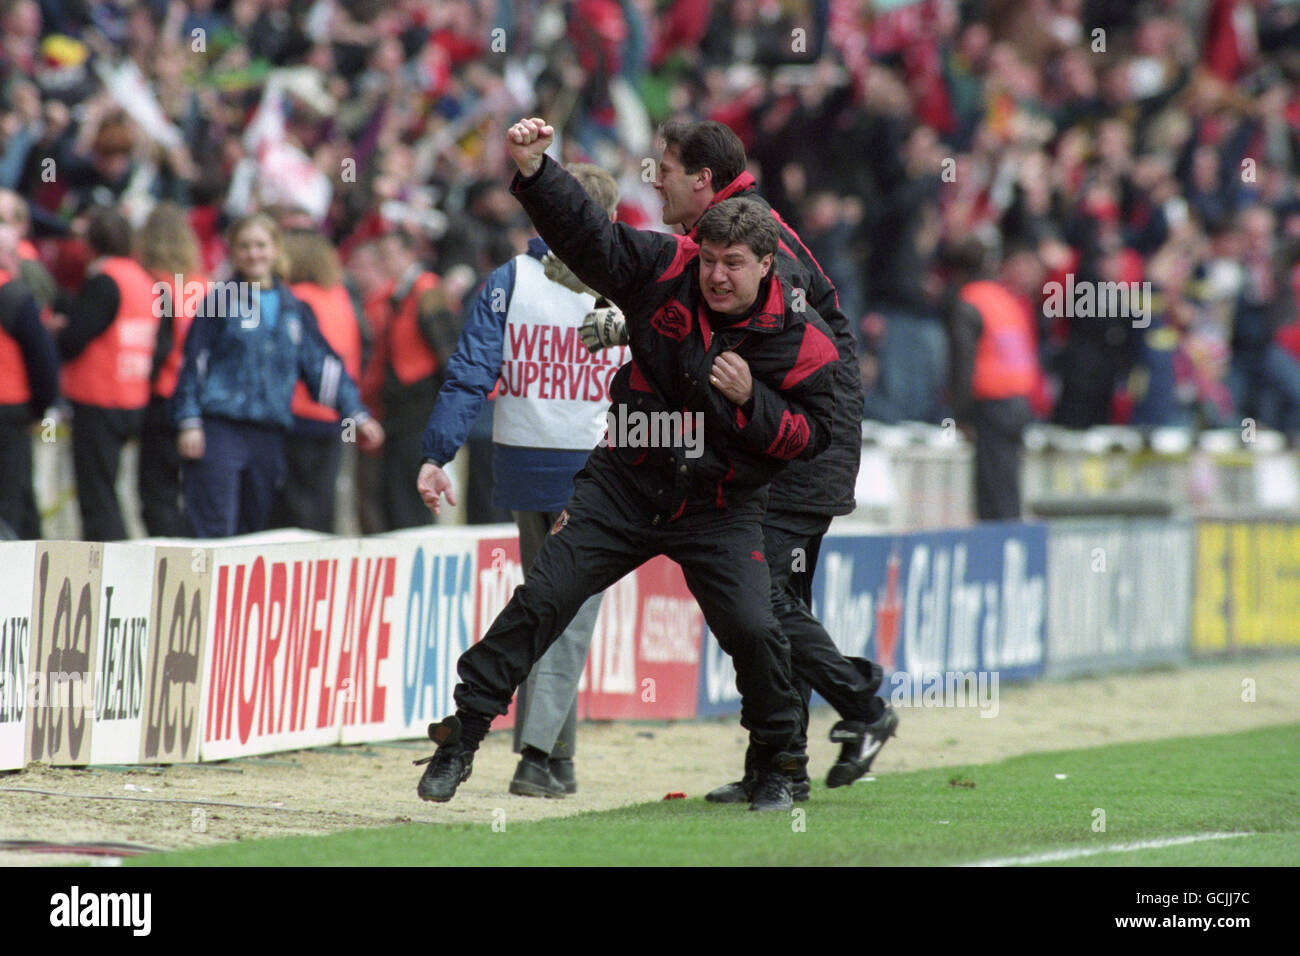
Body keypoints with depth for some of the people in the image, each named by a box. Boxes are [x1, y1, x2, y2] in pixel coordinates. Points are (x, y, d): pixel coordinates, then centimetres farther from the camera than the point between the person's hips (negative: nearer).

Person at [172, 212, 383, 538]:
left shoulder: (294, 309, 13)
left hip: (270, 434, 5)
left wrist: (356, 413, 10)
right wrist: (189, 421, -9)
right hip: (219, 428, -5)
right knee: (215, 527, -11)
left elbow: (323, 363, 16)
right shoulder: (221, 300, 0)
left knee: (257, 529, 8)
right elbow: (194, 361, -2)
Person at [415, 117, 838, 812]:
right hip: (625, 486, 1)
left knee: (753, 631, -14)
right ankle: (463, 735, 2)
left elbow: (811, 434, -7)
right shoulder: (667, 273, -7)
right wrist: (534, 169, -27)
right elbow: (585, 232, -12)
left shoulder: (800, 342, -10)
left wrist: (750, 400, -22)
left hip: (721, 512, -1)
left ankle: (777, 763, 10)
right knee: (541, 600, -7)